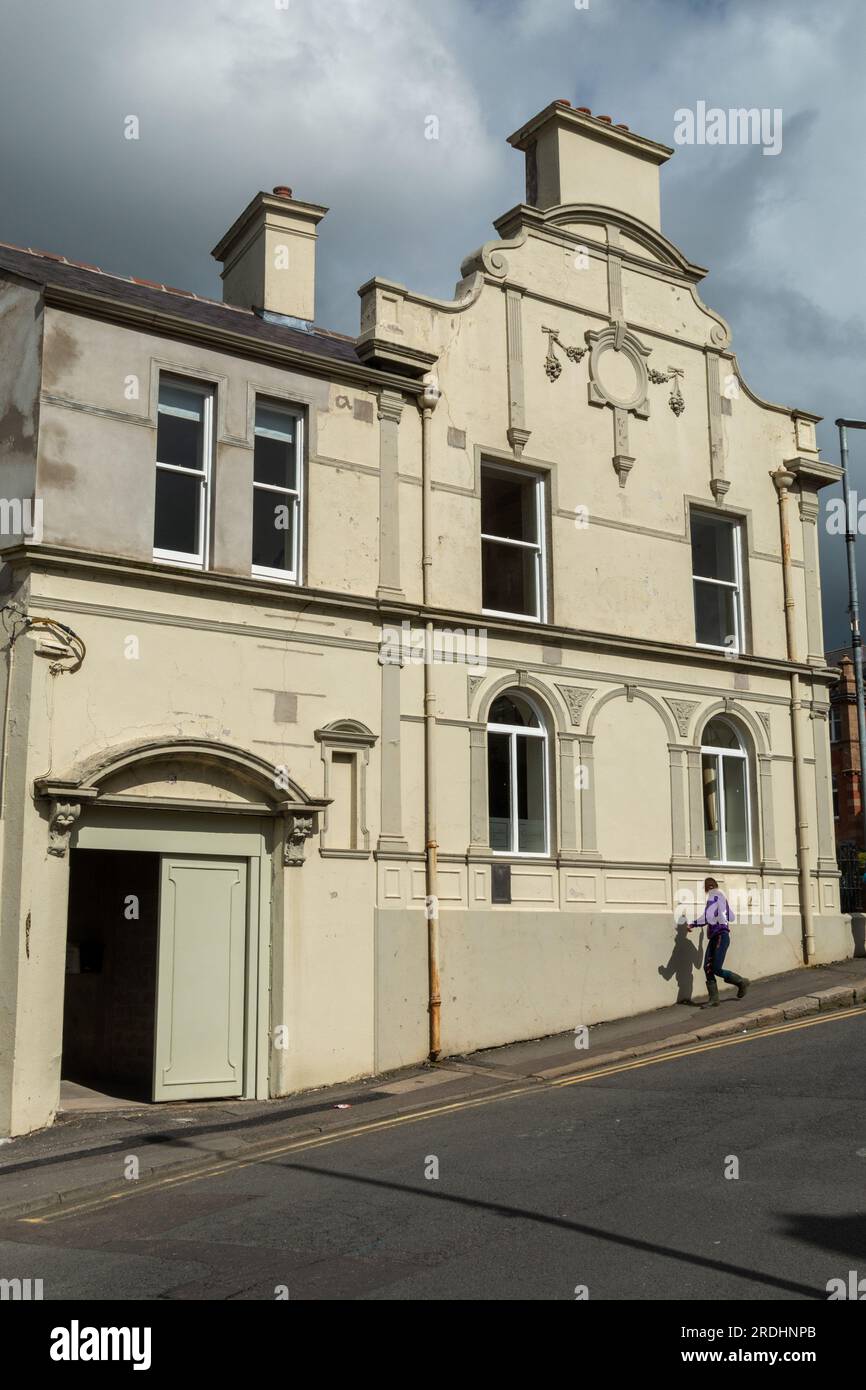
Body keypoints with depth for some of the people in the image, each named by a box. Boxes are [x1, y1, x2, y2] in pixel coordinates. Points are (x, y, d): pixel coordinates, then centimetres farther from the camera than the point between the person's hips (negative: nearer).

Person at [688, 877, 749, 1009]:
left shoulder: (714, 896, -9)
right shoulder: (722, 897, 17)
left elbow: (707, 917, -19)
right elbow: (732, 918, 24)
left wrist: (693, 925, -10)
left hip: (721, 936, -9)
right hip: (714, 937, 9)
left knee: (717, 969, -11)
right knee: (708, 968, 2)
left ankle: (742, 982, 9)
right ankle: (713, 998, 2)